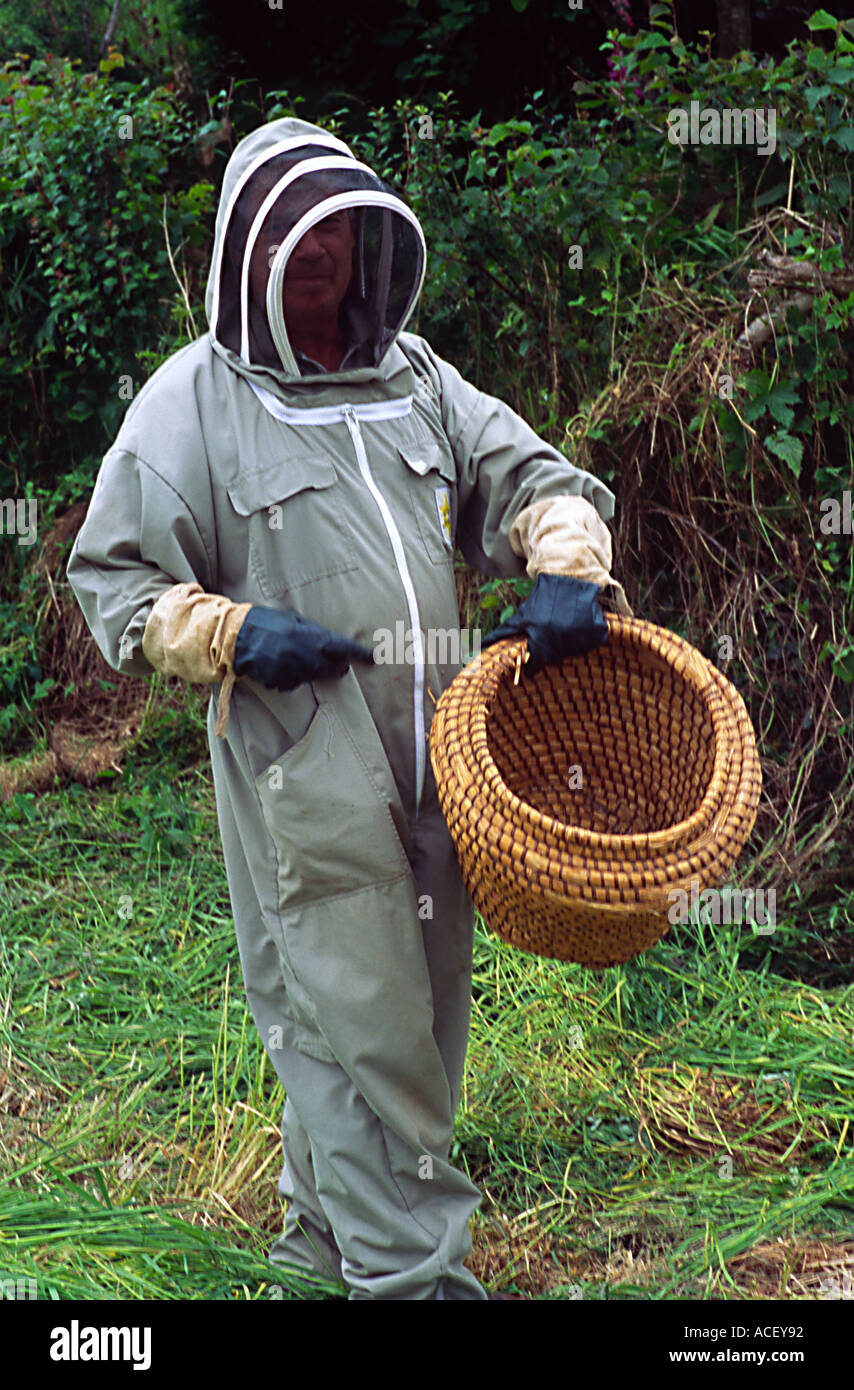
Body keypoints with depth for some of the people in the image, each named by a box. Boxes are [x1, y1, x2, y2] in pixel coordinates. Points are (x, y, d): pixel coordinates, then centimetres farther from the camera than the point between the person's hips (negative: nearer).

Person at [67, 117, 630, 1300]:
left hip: (437, 759, 6)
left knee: (419, 1015, 15)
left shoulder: (414, 376, 13)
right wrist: (233, 636, -13)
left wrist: (567, 569, -4)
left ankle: (327, 1229, 34)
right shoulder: (195, 397, -2)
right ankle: (411, 1269, 12)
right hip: (303, 774, -6)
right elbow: (111, 578, 2)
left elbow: (529, 476, 17)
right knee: (358, 1028, -2)